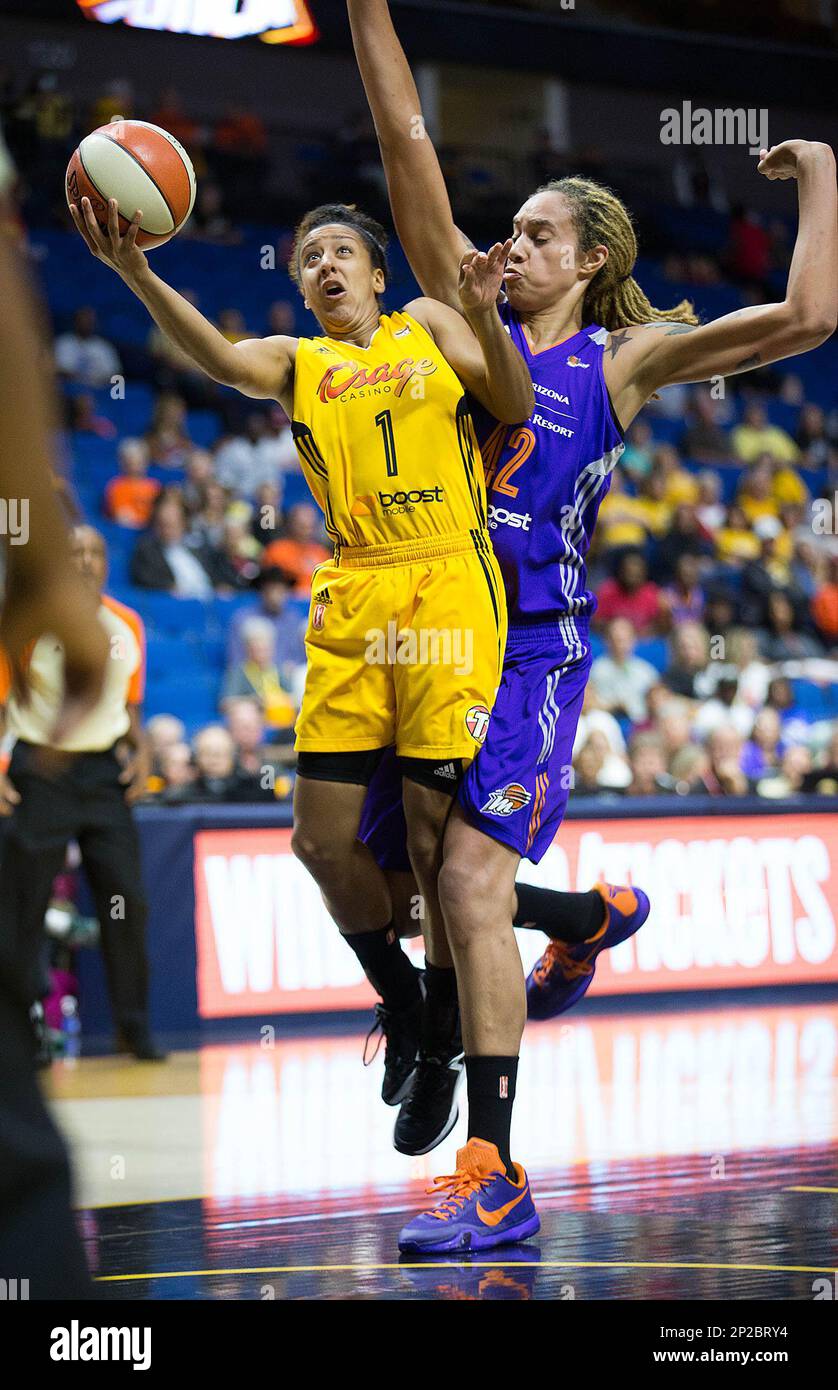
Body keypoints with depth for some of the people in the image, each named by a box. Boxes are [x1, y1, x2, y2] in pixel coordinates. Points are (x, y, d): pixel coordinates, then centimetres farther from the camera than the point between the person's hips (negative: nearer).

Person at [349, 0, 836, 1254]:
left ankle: (496, 1177, -17)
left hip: (535, 646, -6)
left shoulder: (622, 360, 2)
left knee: (470, 883, -18)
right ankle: (595, 913, 42)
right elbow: (408, 150, 7)